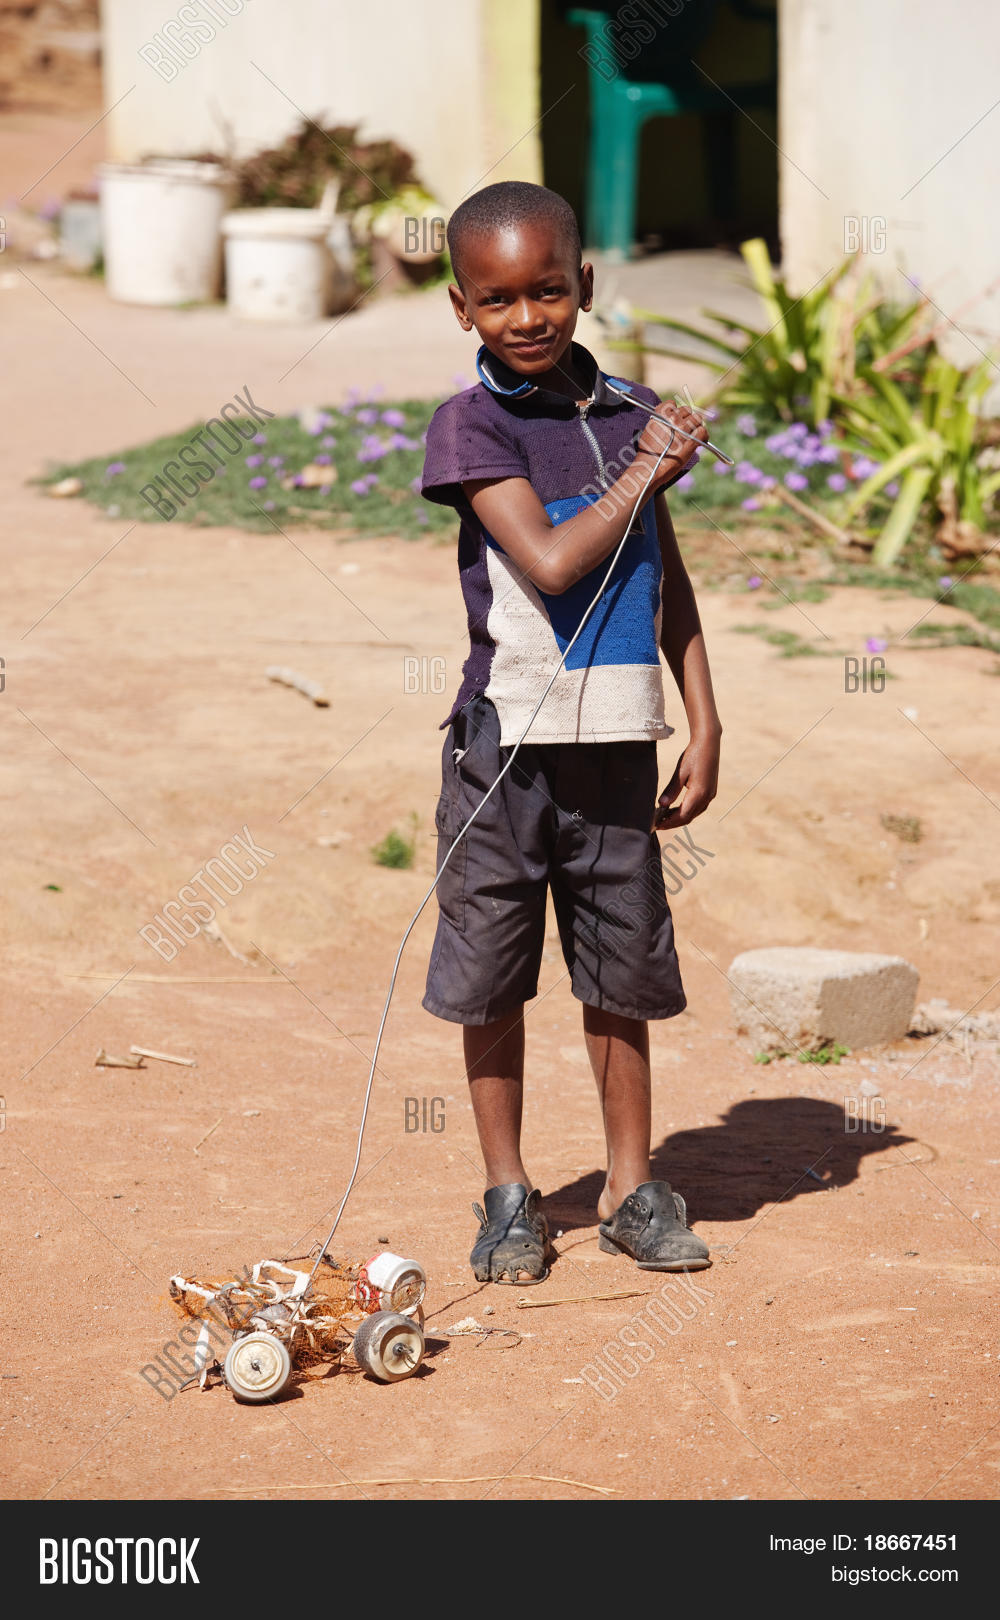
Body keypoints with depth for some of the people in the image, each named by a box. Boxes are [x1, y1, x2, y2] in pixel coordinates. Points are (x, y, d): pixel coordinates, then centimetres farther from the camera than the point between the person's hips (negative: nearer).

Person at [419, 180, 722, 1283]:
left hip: (618, 745, 3)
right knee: (492, 976, 6)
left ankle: (632, 1190, 22)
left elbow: (667, 585, 13)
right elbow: (551, 561, -19)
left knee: (623, 974, 10)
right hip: (507, 744, -3)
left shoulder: (634, 414, 6)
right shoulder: (471, 424, -8)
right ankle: (508, 1195, 19)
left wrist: (704, 727, 10)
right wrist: (645, 472, -10)